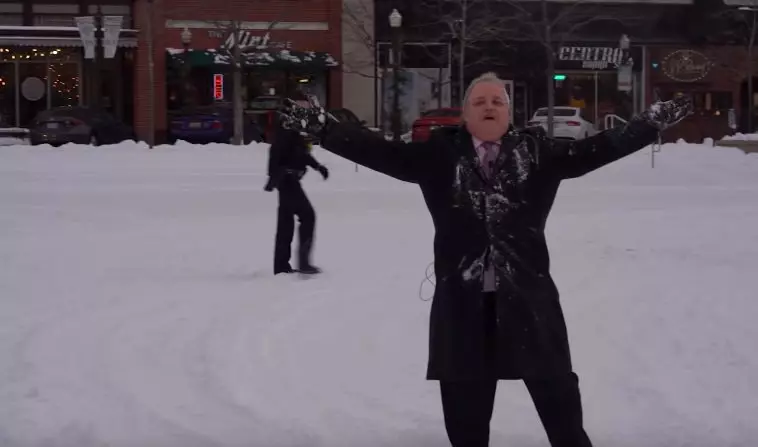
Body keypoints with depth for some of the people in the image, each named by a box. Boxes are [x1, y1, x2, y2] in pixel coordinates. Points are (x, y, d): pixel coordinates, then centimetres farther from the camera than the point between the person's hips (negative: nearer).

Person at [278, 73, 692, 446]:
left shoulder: (538, 153, 3)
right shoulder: (439, 156, 2)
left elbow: (598, 148, -1)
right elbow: (380, 151, -4)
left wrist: (655, 120, -9)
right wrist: (321, 125, -12)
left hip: (528, 298, 0)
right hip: (462, 302, 0)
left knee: (561, 403, 8)